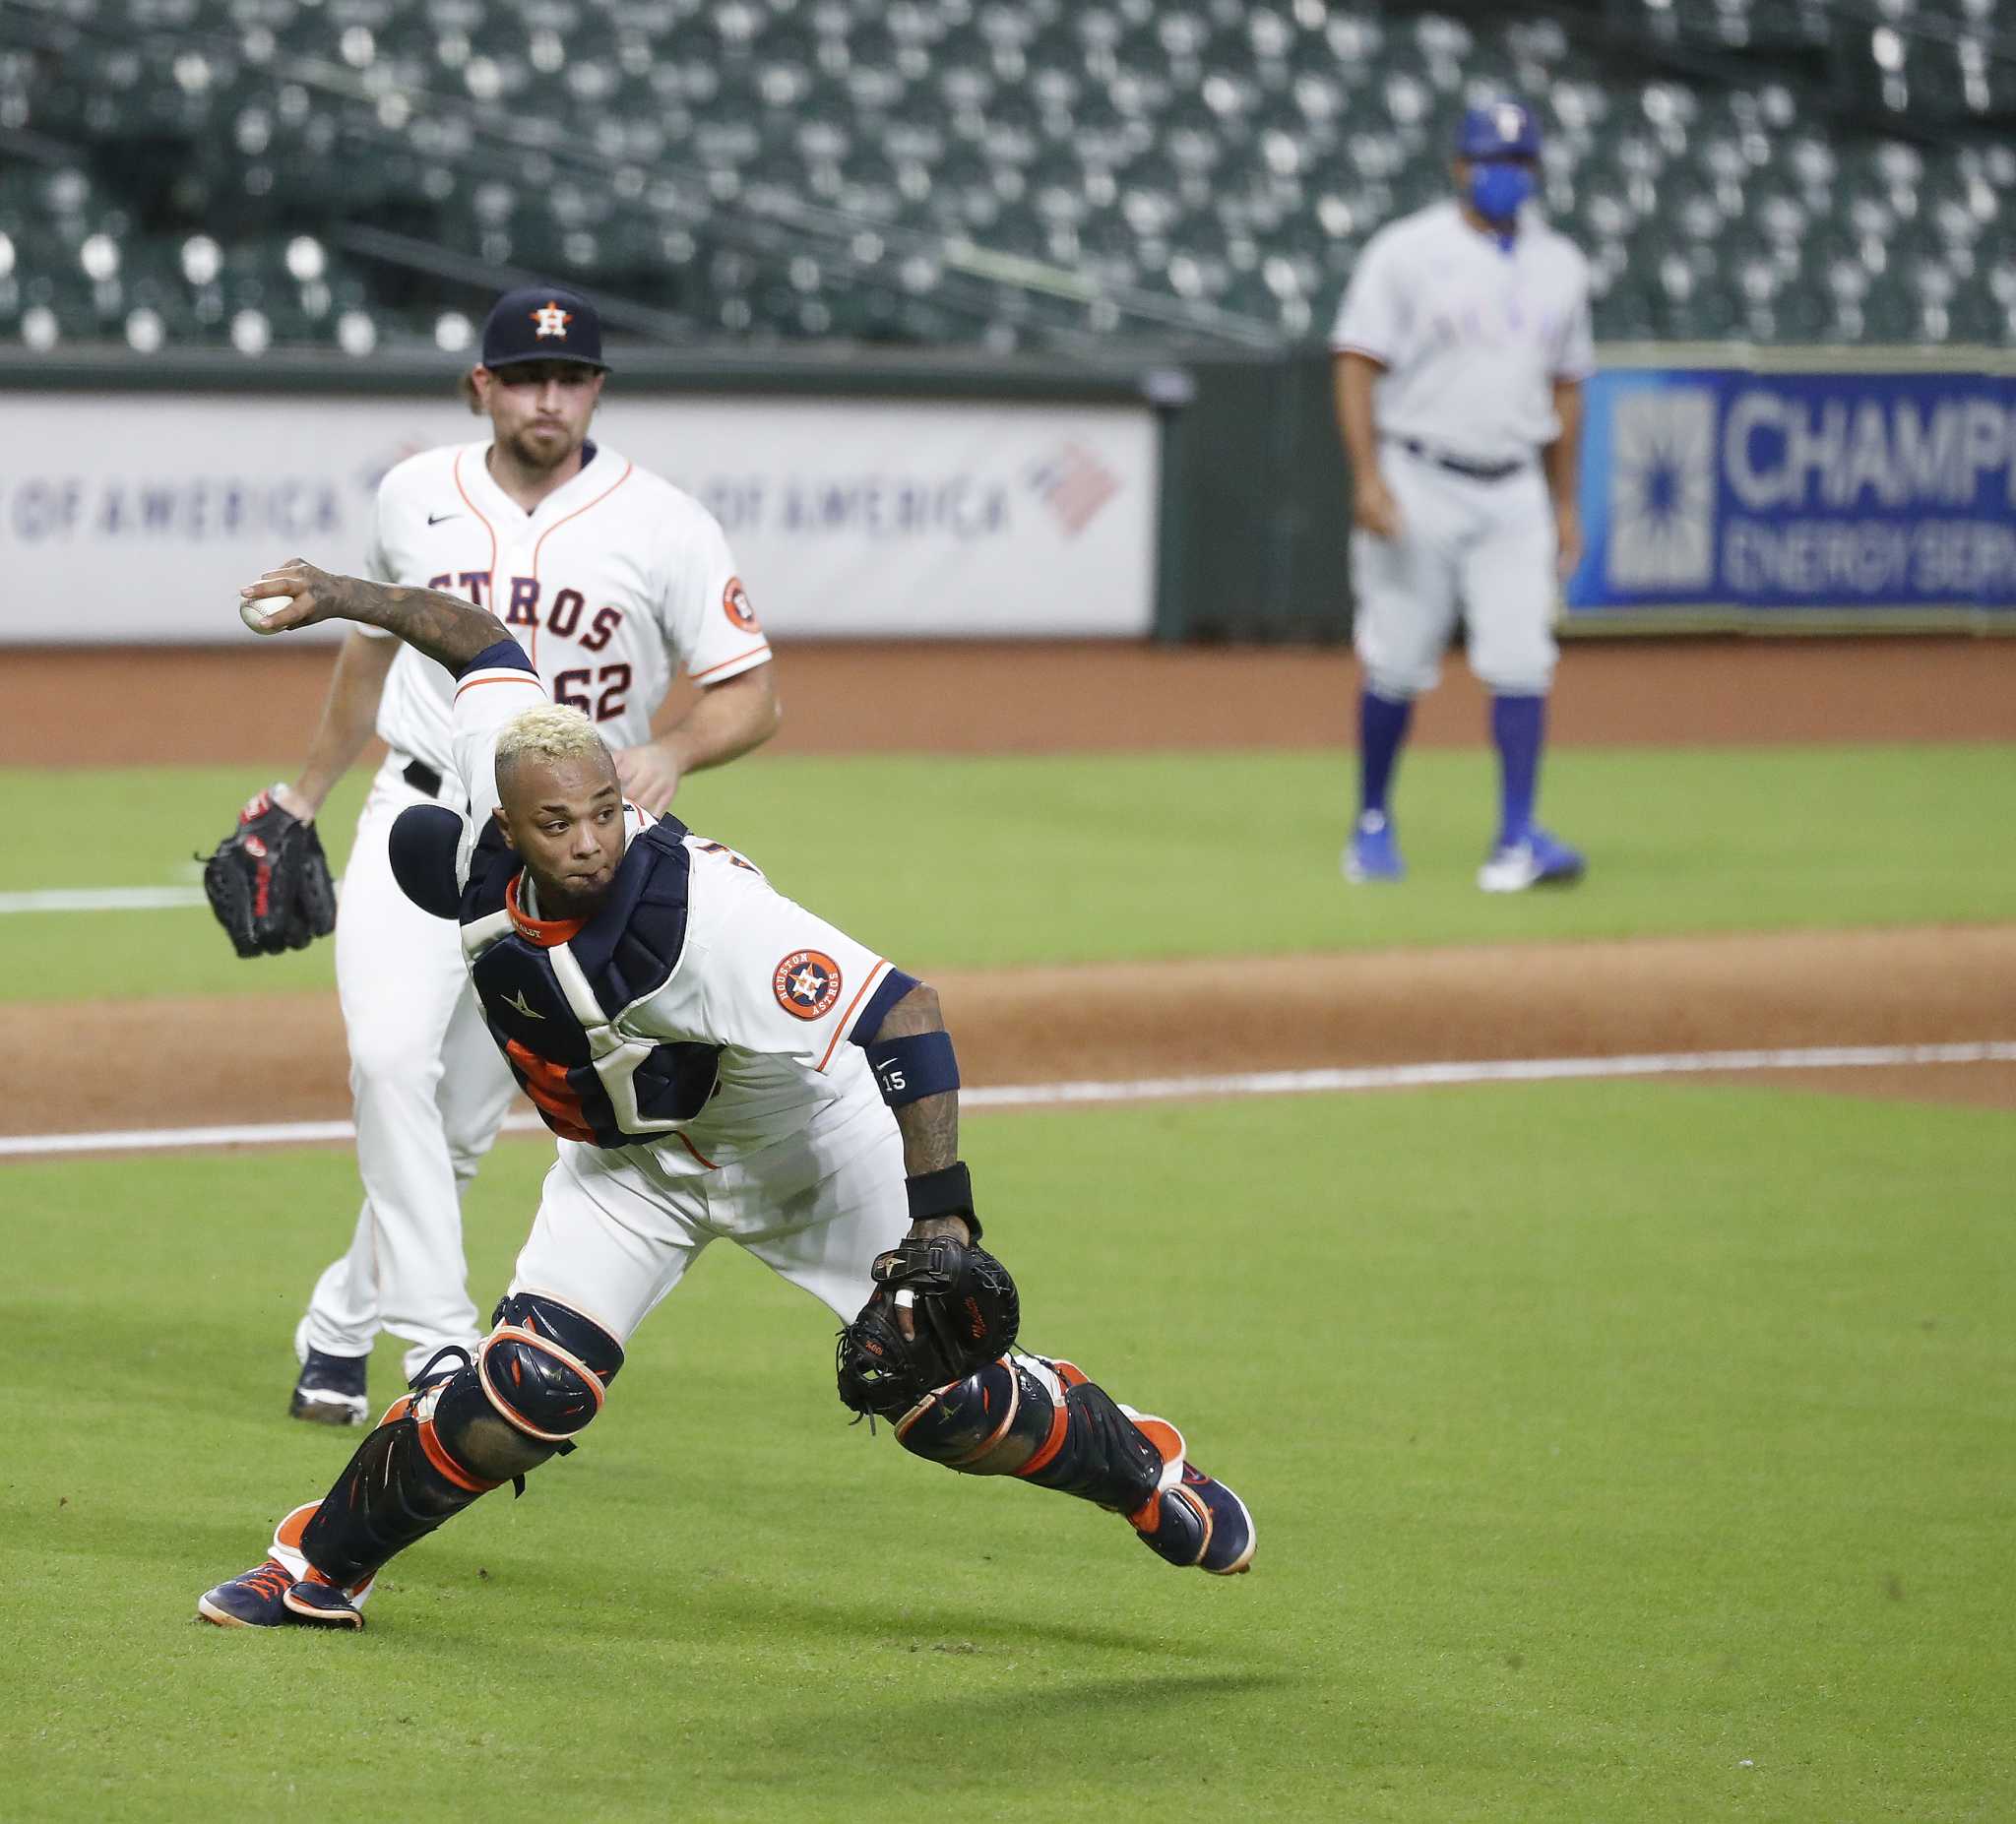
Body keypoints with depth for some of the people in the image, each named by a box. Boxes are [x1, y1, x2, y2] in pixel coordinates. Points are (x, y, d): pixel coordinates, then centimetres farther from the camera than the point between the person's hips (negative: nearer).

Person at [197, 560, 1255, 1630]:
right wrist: (335, 598, 8)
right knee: (530, 1389, -15)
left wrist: (939, 1223, -46)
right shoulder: (491, 832, -23)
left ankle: (1142, 1467, 24)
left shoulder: (707, 915, -40)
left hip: (803, 1144, -4)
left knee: (949, 1404, -5)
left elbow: (904, 1017, -43)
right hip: (629, 1164, 4)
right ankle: (318, 1568, 2)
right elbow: (483, 642, -5)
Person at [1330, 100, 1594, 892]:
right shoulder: (1406, 252, -3)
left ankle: (1517, 840, -11)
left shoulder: (1559, 265, 12)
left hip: (1513, 495, 3)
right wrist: (1368, 478, -17)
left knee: (1521, 663, -9)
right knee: (1397, 665, 2)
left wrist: (1565, 504, 15)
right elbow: (1357, 367, -7)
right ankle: (1372, 824, 18)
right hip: (1418, 483, -3)